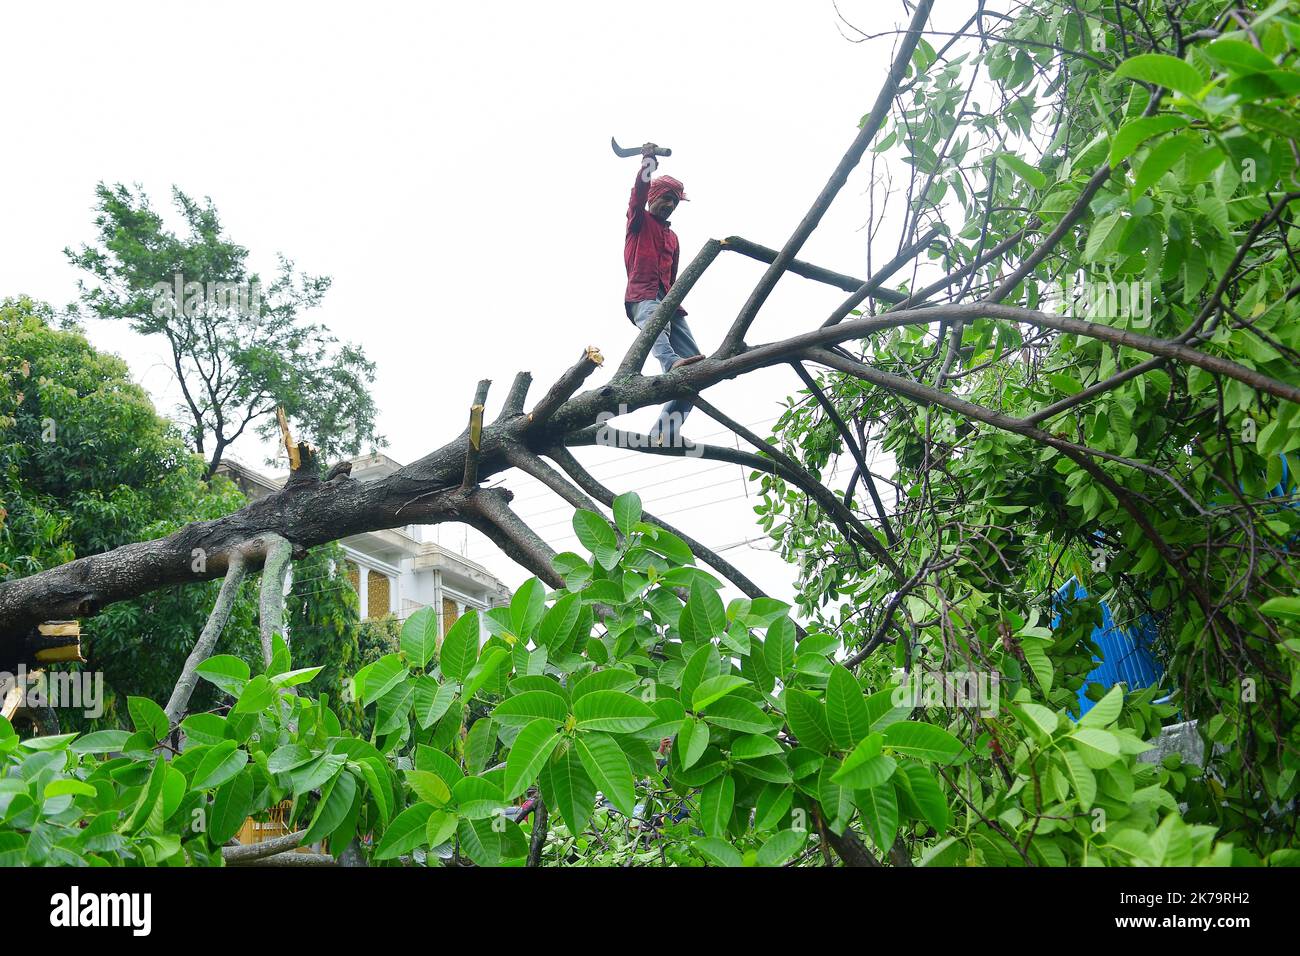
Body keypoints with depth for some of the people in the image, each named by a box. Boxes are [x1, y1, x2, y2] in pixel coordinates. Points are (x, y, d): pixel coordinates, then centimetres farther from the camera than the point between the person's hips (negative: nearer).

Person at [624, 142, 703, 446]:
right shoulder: (639, 220, 16)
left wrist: (674, 303, 14)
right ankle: (672, 363, -74)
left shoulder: (673, 237, 32)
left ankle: (665, 427, -17)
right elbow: (638, 192, -4)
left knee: (696, 368, -10)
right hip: (642, 295, -6)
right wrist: (647, 163, -16)